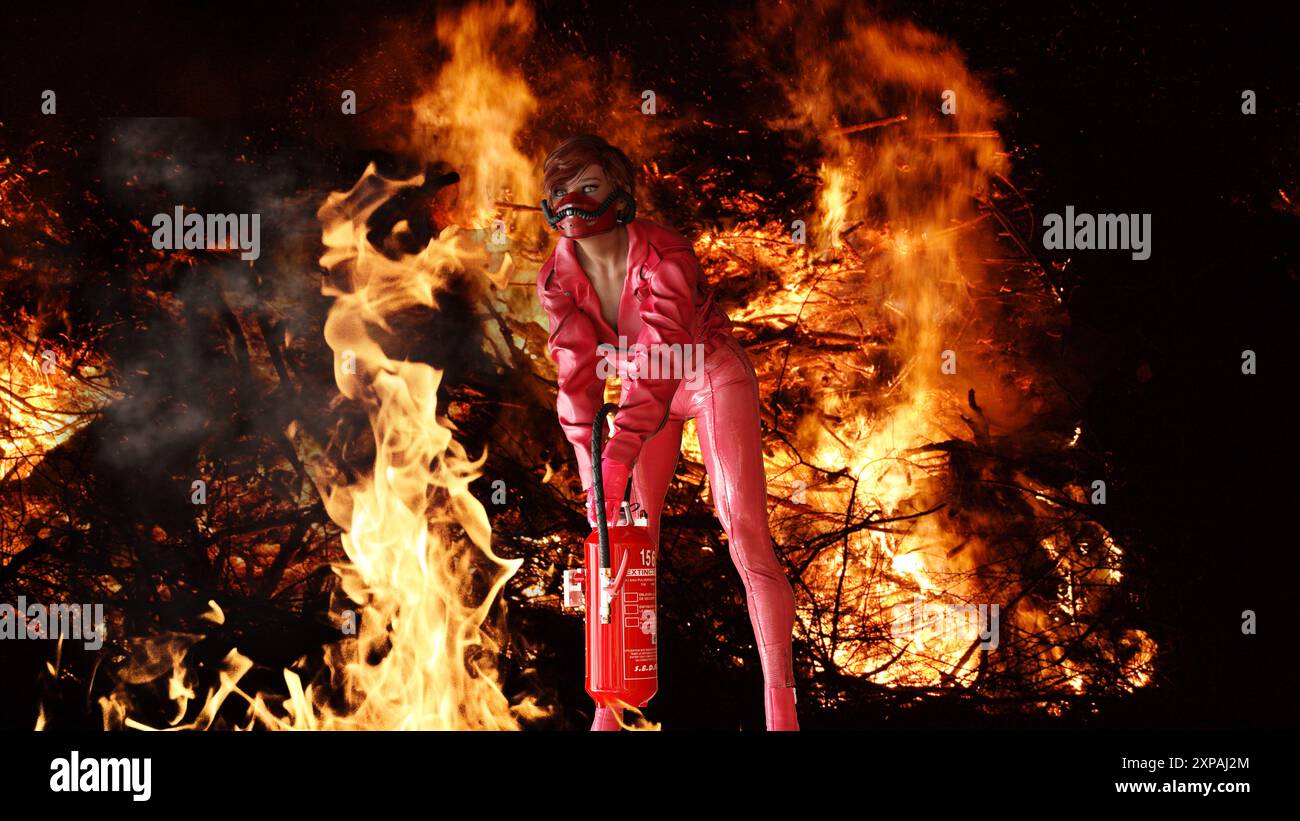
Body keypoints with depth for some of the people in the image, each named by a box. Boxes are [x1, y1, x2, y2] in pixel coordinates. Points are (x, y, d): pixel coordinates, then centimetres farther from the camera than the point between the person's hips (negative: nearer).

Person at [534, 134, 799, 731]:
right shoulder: (558, 275, -12)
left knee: (745, 532, -14)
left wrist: (620, 453, -46)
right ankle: (608, 711, 3)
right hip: (647, 389, 5)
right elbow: (578, 375, -12)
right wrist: (590, 470, -21)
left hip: (710, 375, -5)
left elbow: (661, 356, -37)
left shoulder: (663, 254, -29)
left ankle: (780, 710, -15)